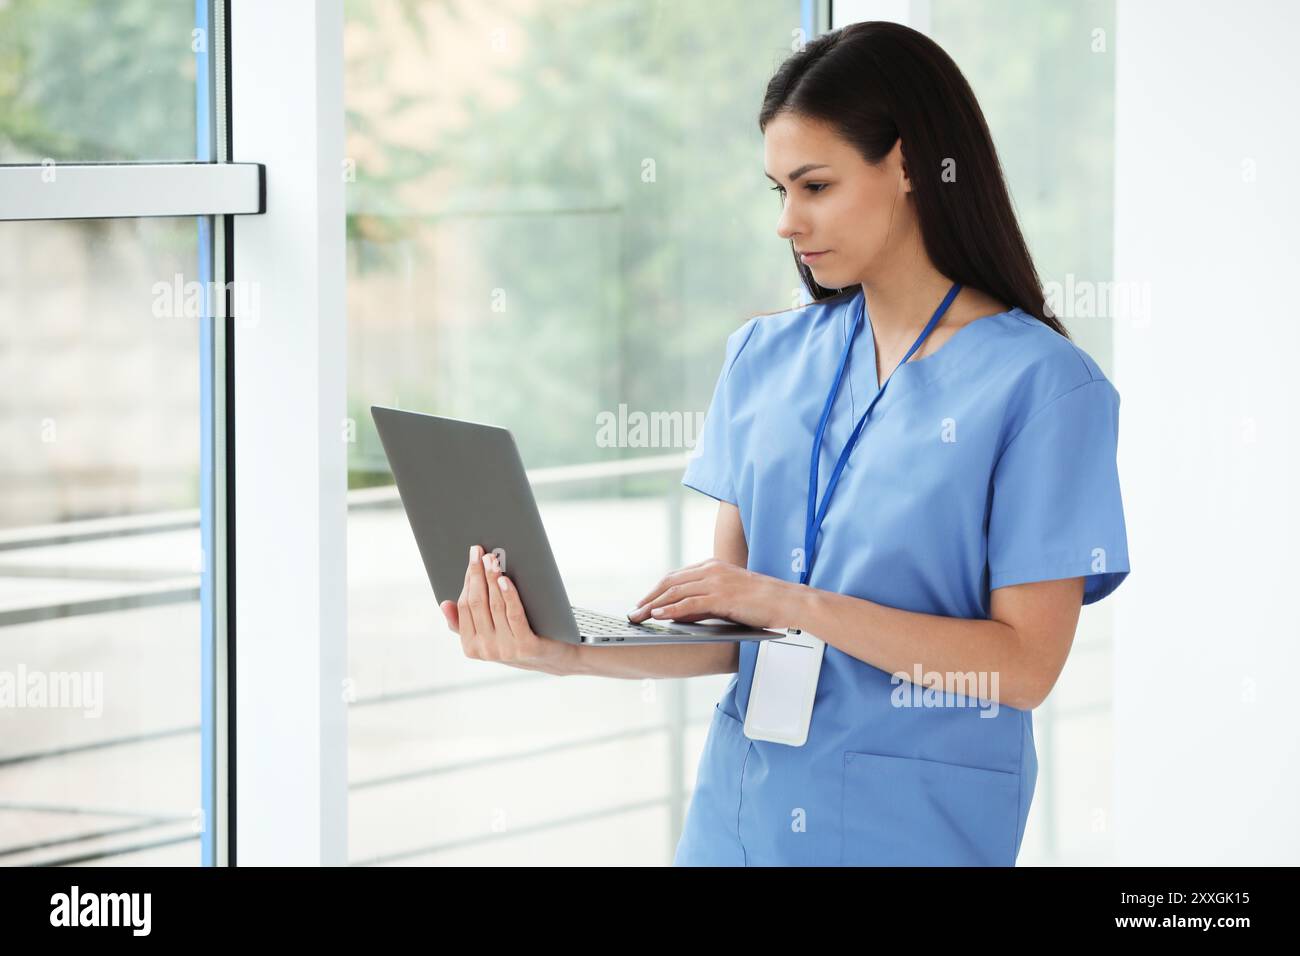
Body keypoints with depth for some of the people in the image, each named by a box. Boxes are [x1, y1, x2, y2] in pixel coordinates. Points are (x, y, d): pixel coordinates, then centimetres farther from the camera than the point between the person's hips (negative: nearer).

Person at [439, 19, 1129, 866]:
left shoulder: (1041, 385, -10)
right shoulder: (766, 358, 6)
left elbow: (1026, 664, -15)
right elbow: (733, 635, 4)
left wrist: (788, 600, -20)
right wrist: (566, 653, -13)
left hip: (913, 827, -4)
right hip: (744, 813, 5)